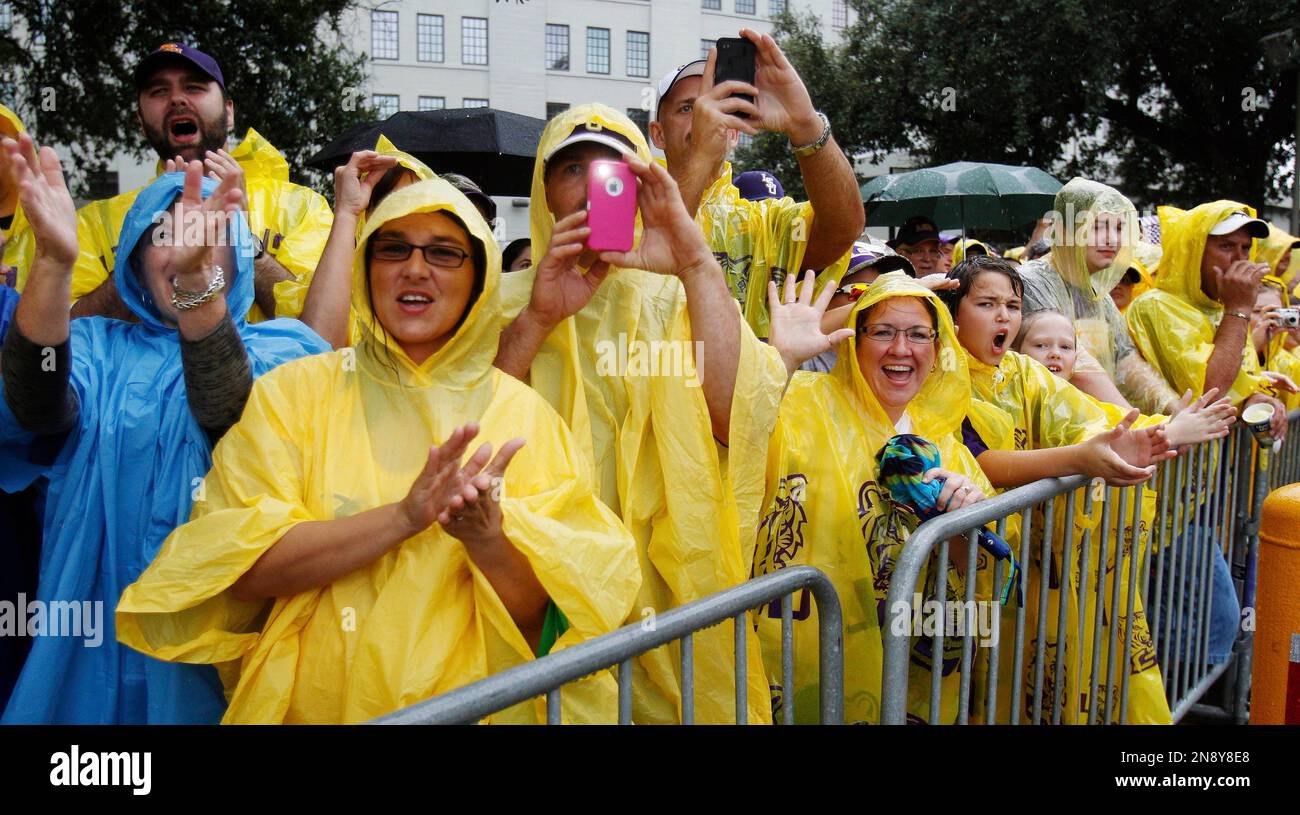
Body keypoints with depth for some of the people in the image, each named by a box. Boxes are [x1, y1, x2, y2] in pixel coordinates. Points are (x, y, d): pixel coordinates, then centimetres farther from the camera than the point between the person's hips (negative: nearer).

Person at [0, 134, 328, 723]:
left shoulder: (278, 343, 1)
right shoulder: (96, 346, 7)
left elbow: (228, 408, -23)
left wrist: (197, 281, -39)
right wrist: (53, 263, -31)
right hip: (94, 647, 2)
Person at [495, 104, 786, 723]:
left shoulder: (672, 300, 2)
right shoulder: (505, 300, 2)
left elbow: (740, 420, -16)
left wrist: (697, 264, -20)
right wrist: (535, 320, -21)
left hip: (668, 596, 1)